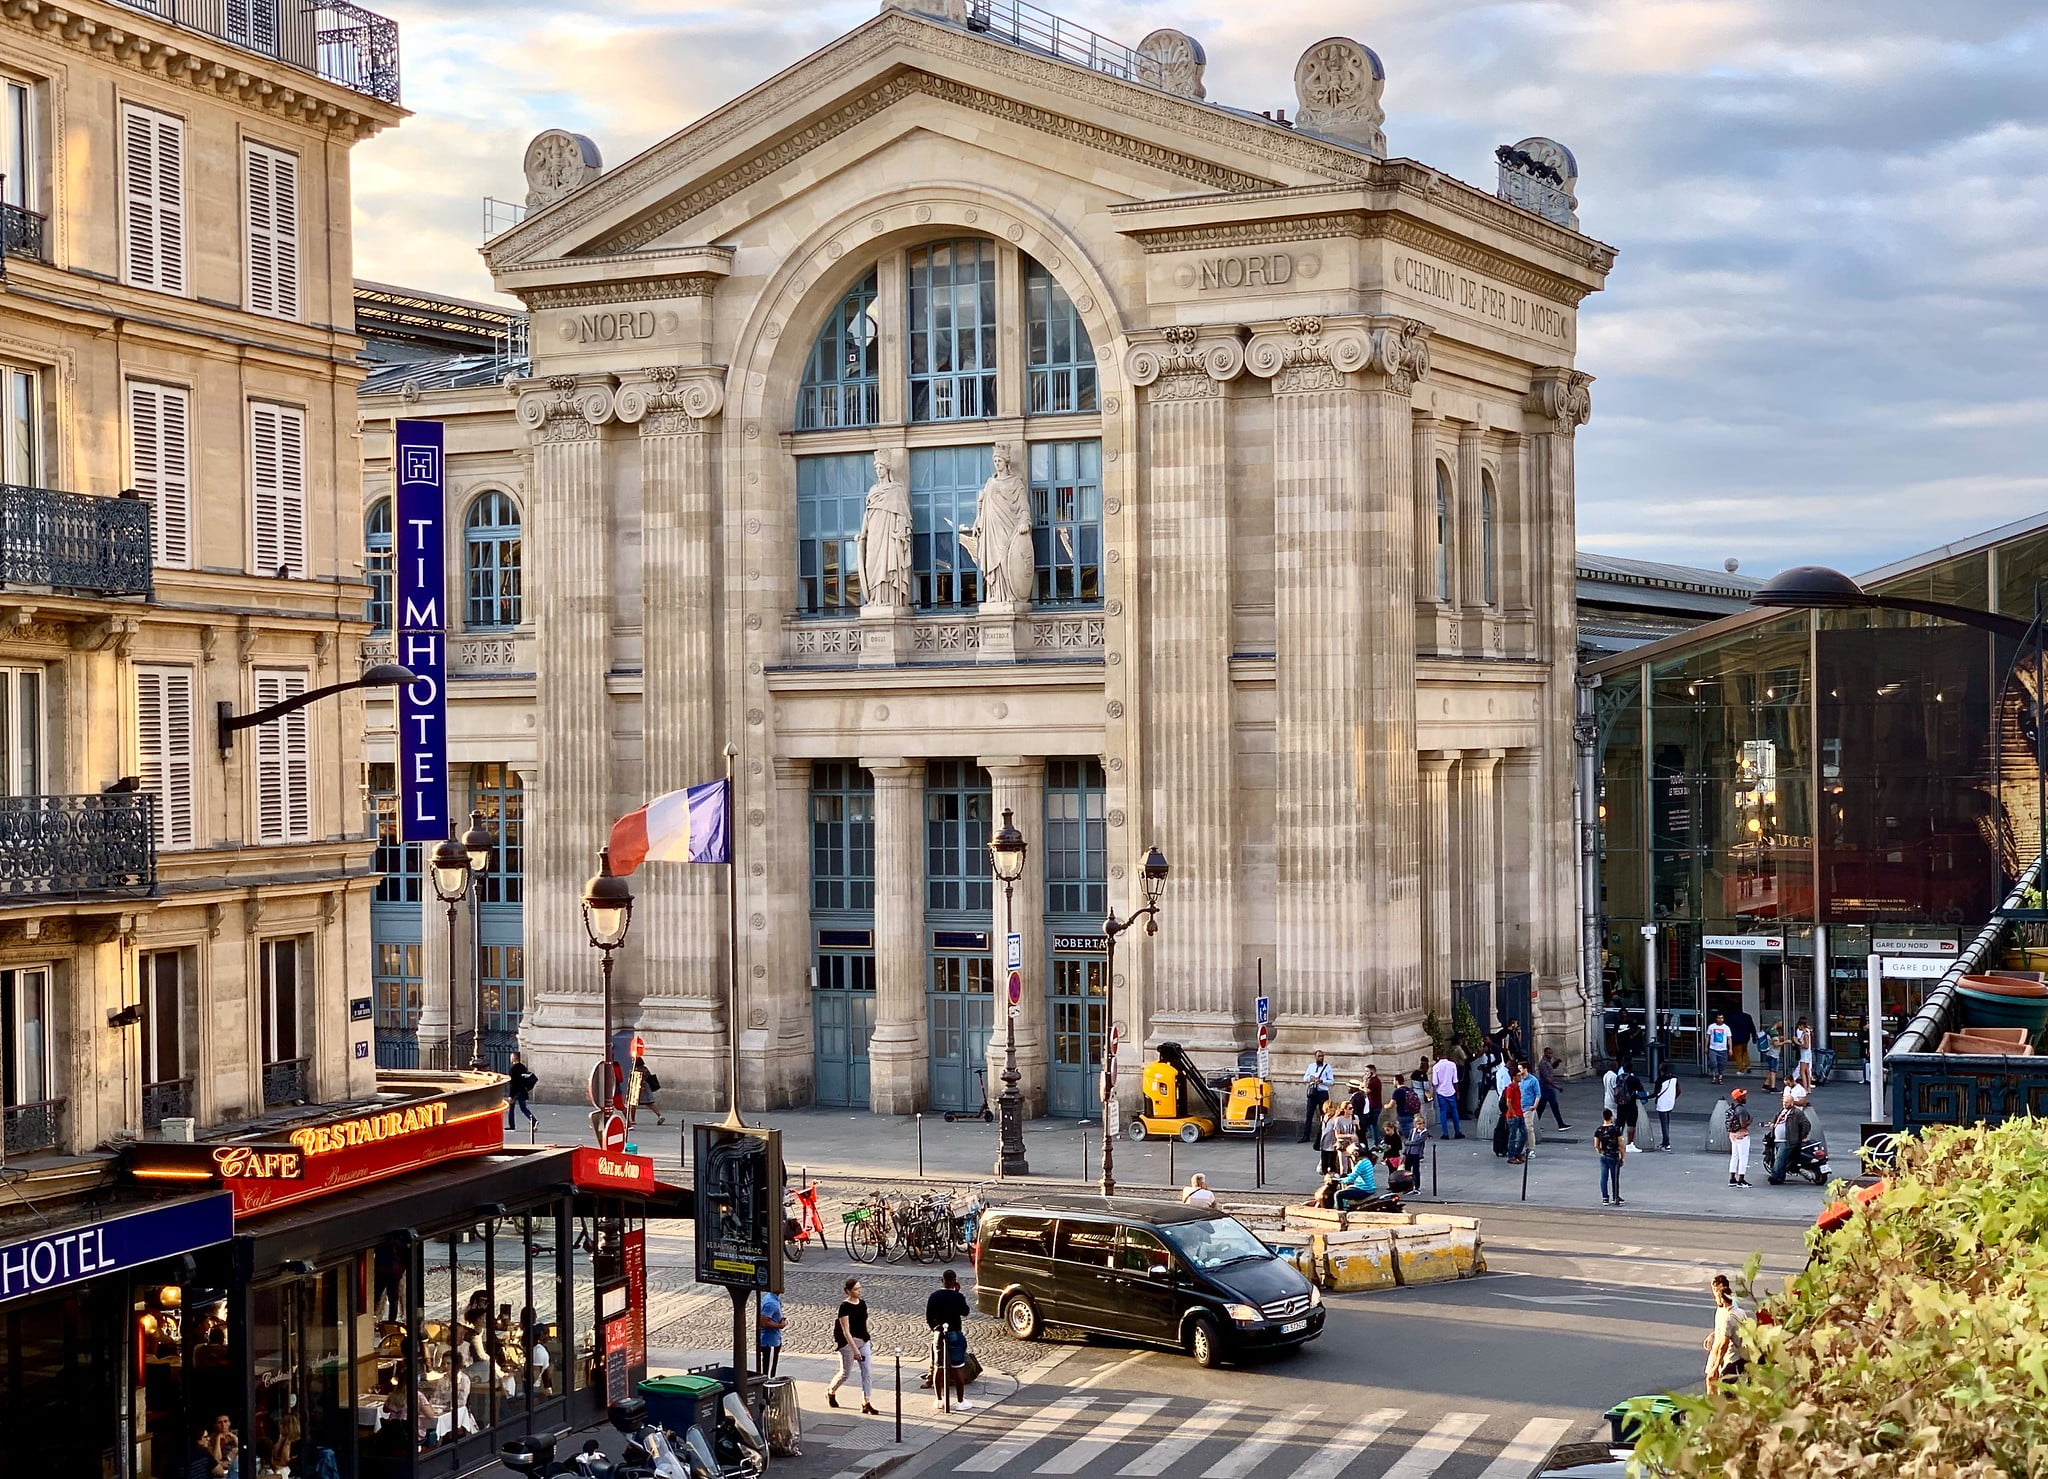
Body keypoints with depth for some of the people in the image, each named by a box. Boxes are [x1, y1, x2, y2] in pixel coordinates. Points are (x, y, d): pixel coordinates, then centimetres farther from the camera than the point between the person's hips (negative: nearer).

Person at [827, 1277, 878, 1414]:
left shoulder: (862, 1304, 4)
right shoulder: (844, 1307, -17)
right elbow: (846, 1331, -21)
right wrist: (855, 1350, -25)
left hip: (863, 1341, 6)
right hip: (848, 1342, -6)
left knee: (867, 1372, -2)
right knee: (846, 1373, 6)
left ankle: (866, 1404, 1)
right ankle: (831, 1392, 35)